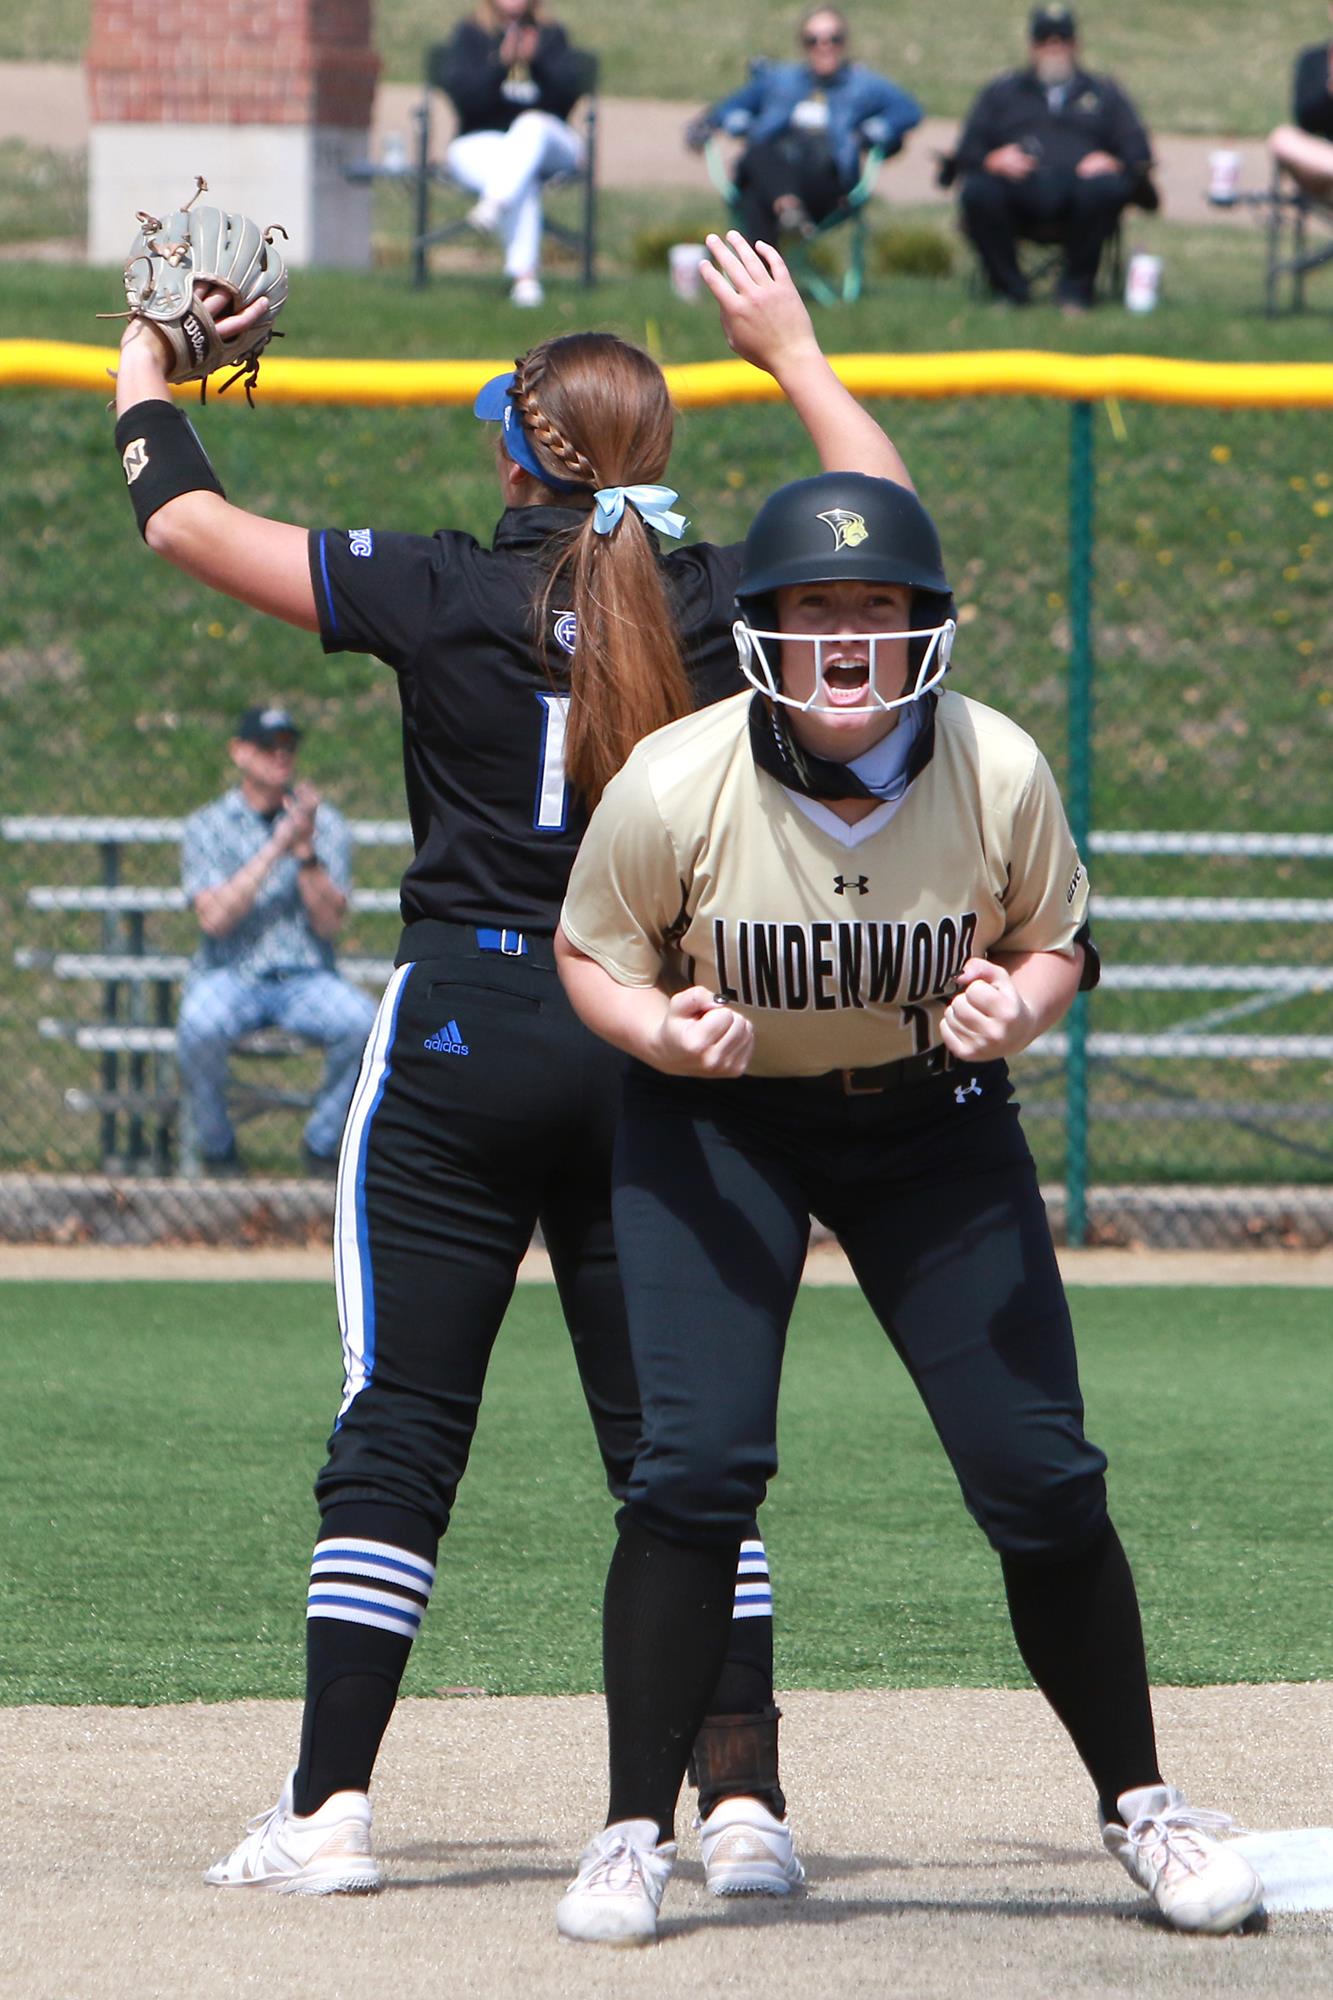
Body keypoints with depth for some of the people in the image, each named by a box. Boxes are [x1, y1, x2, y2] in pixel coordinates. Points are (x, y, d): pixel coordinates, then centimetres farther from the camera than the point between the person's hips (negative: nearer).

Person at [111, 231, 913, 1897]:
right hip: (656, 1047, 2)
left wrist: (146, 360, 16)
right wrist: (791, 352, 31)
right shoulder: (721, 603, 0)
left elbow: (184, 520, -1)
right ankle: (743, 1800, 1)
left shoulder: (442, 591, -7)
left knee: (398, 1434, 1)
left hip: (461, 1028, -2)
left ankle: (330, 1806, -2)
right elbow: (880, 512, 20)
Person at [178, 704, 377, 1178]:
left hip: (306, 980, 1)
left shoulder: (325, 824, 8)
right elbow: (214, 918, -11)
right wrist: (275, 848, -14)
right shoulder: (207, 827, 5)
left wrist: (306, 851, -16)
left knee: (361, 1022, -30)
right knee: (200, 1027, -35)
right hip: (230, 976, -1)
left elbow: (329, 923, -3)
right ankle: (217, 1151, -10)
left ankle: (323, 1146, -7)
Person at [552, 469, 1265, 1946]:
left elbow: (1057, 940, -2)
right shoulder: (673, 787, -23)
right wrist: (663, 1031, -28)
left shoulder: (1000, 774, -19)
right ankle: (634, 1837, -4)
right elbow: (593, 953, -7)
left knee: (1042, 1479, -2)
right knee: (697, 1463, -16)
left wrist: (1021, 1007, -24)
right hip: (718, 1120, -1)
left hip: (932, 1118, 1)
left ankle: (1138, 1808, 18)